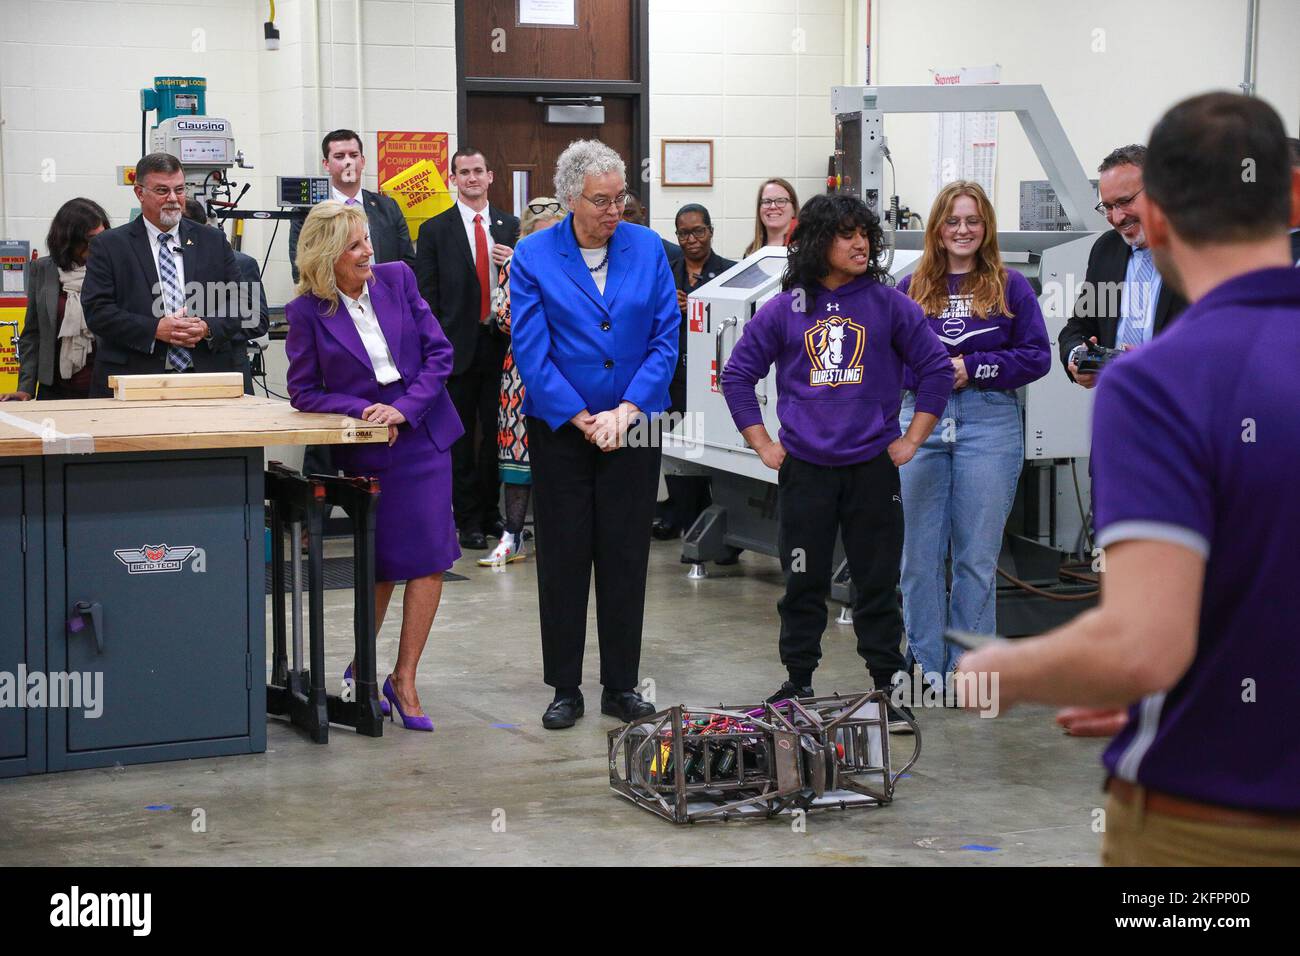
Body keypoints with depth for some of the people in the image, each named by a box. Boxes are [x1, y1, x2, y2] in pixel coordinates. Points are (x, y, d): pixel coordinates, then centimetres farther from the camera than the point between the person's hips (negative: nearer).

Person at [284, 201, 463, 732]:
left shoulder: (397, 279, -1)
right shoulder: (307, 311, -7)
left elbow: (438, 352, 0)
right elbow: (304, 393, -2)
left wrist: (405, 408, -13)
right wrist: (363, 409, -17)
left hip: (423, 435, 2)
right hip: (366, 449, -2)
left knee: (430, 558, -4)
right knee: (383, 564, 5)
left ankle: (403, 678, 8)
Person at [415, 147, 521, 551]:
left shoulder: (510, 227, 10)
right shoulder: (436, 230, 3)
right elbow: (427, 295, 0)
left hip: (500, 341, 2)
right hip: (460, 345, -2)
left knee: (496, 432, 7)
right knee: (462, 436, 3)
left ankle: (491, 511, 17)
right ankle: (468, 519, 9)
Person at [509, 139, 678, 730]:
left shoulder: (648, 248, 1)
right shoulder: (533, 256, -5)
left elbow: (666, 337, -1)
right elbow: (531, 351, -8)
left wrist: (626, 409, -12)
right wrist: (582, 420, -13)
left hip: (633, 427, 2)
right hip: (559, 430, -1)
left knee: (626, 558, 6)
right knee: (563, 558, 4)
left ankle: (621, 686, 16)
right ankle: (565, 688, 14)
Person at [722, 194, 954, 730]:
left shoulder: (889, 305, 0)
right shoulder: (784, 311, 3)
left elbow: (937, 369, 6)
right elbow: (737, 375, 10)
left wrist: (912, 440, 2)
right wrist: (763, 445, 5)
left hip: (873, 466, -1)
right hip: (804, 469, 1)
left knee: (878, 580, 4)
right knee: (803, 582, 8)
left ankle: (888, 685, 14)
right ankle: (798, 683, 21)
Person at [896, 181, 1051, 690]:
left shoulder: (1011, 287, 4)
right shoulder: (911, 289, 9)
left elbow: (1037, 356, 1)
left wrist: (972, 368, -10)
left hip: (989, 423, -2)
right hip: (922, 422, 2)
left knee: (977, 553, 2)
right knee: (921, 551, 5)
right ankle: (925, 661, 17)